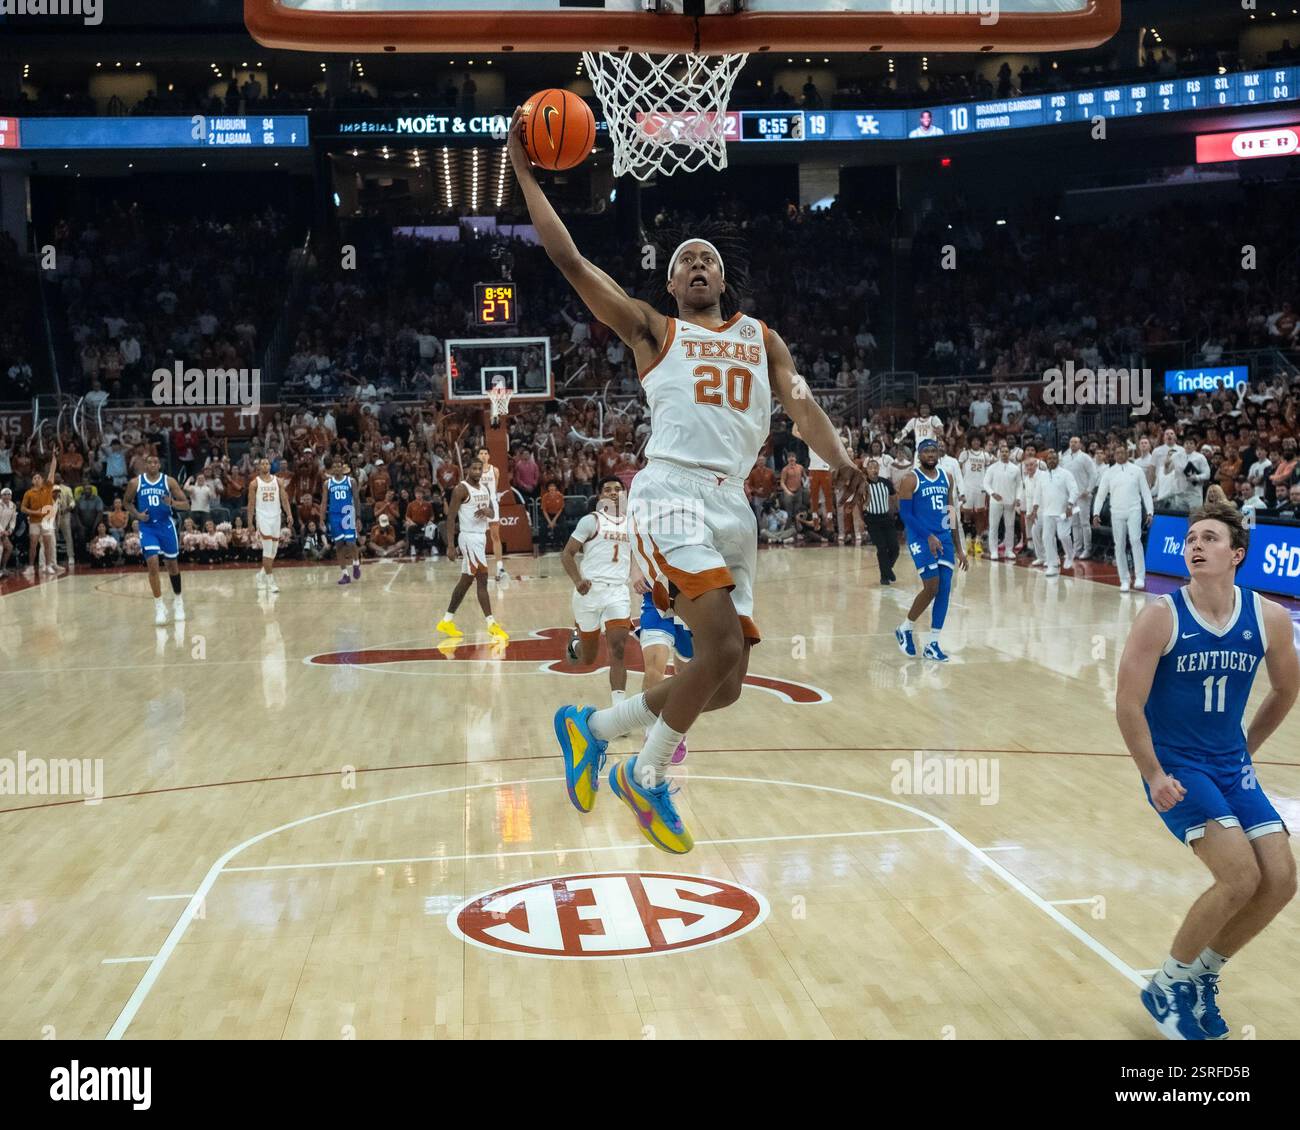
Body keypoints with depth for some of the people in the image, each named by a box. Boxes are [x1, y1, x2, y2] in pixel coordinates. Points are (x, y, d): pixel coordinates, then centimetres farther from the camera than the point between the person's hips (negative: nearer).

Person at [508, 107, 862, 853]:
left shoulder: (761, 337, 22)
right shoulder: (651, 328, 11)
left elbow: (800, 402, 6)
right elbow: (570, 261, 4)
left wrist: (839, 459, -14)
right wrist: (526, 174, 3)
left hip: (734, 505, 6)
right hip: (672, 492, -6)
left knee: (725, 685, 5)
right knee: (722, 647, -23)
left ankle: (592, 727, 26)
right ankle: (647, 778, -1)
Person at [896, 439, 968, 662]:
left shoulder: (946, 478, 12)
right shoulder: (911, 480, -7)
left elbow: (951, 514, 16)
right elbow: (905, 514, -11)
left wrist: (959, 547, 13)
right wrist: (929, 536, -20)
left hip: (944, 538, 6)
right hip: (921, 538, -6)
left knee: (945, 590, 0)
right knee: (932, 587, -13)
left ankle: (932, 644, 7)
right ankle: (906, 629, 10)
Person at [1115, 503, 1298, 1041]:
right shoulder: (1162, 616, -16)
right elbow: (1128, 704, -13)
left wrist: (1245, 750, 16)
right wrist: (1154, 776, -15)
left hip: (1231, 765, 5)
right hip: (1174, 766, -5)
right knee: (1240, 876, -19)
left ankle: (1202, 975, 21)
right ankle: (1166, 986, 3)